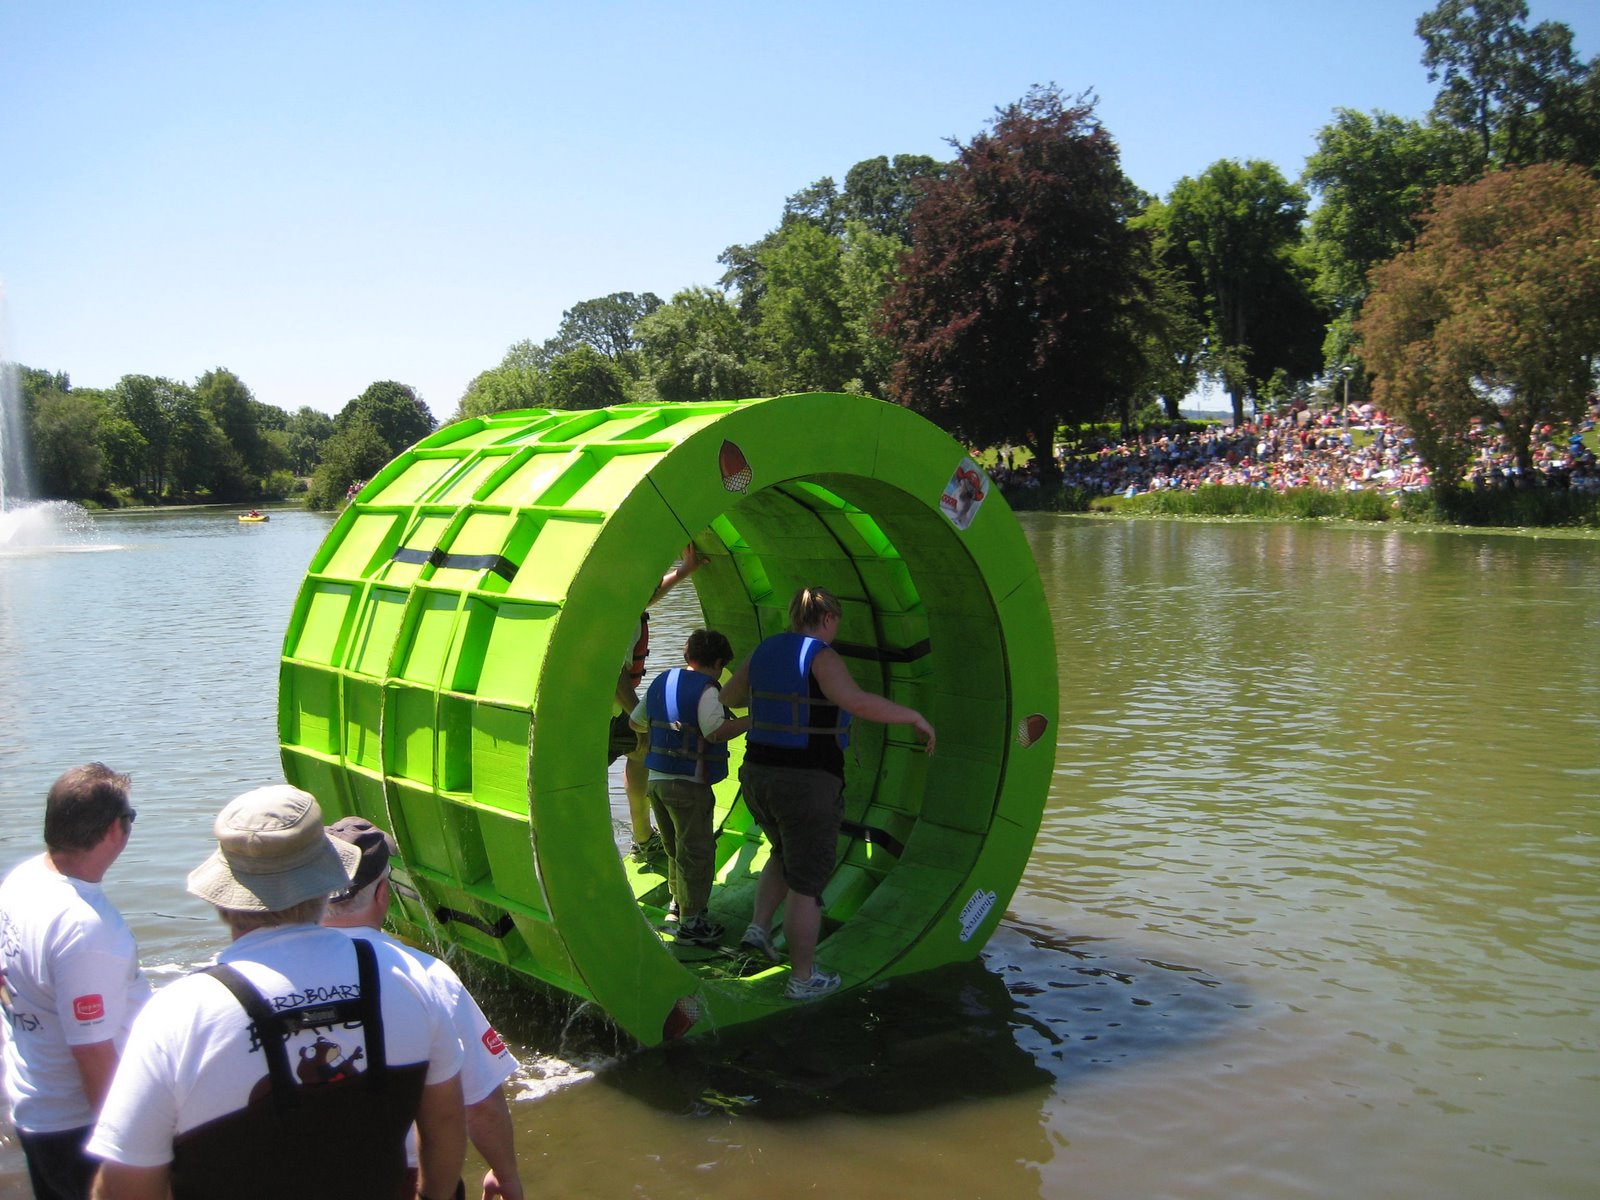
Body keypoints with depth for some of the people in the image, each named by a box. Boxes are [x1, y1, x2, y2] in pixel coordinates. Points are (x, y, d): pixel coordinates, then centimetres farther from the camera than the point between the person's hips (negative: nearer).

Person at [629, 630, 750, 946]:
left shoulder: (661, 682, 11)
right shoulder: (705, 689, -14)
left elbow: (636, 722, 20)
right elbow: (716, 732, -27)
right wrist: (754, 720, -19)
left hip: (656, 778, 8)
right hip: (688, 783, -8)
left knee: (676, 847, 23)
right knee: (697, 851, 1)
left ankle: (679, 901, 36)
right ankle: (691, 922, 4)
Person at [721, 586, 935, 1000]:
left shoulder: (764, 652, 7)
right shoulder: (822, 657, -14)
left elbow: (729, 695, 23)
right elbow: (857, 702, -31)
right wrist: (913, 716, -20)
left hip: (759, 775, 7)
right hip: (808, 783, -7)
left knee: (786, 854, 32)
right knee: (807, 882, 6)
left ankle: (759, 926, 17)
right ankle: (802, 979, 15)